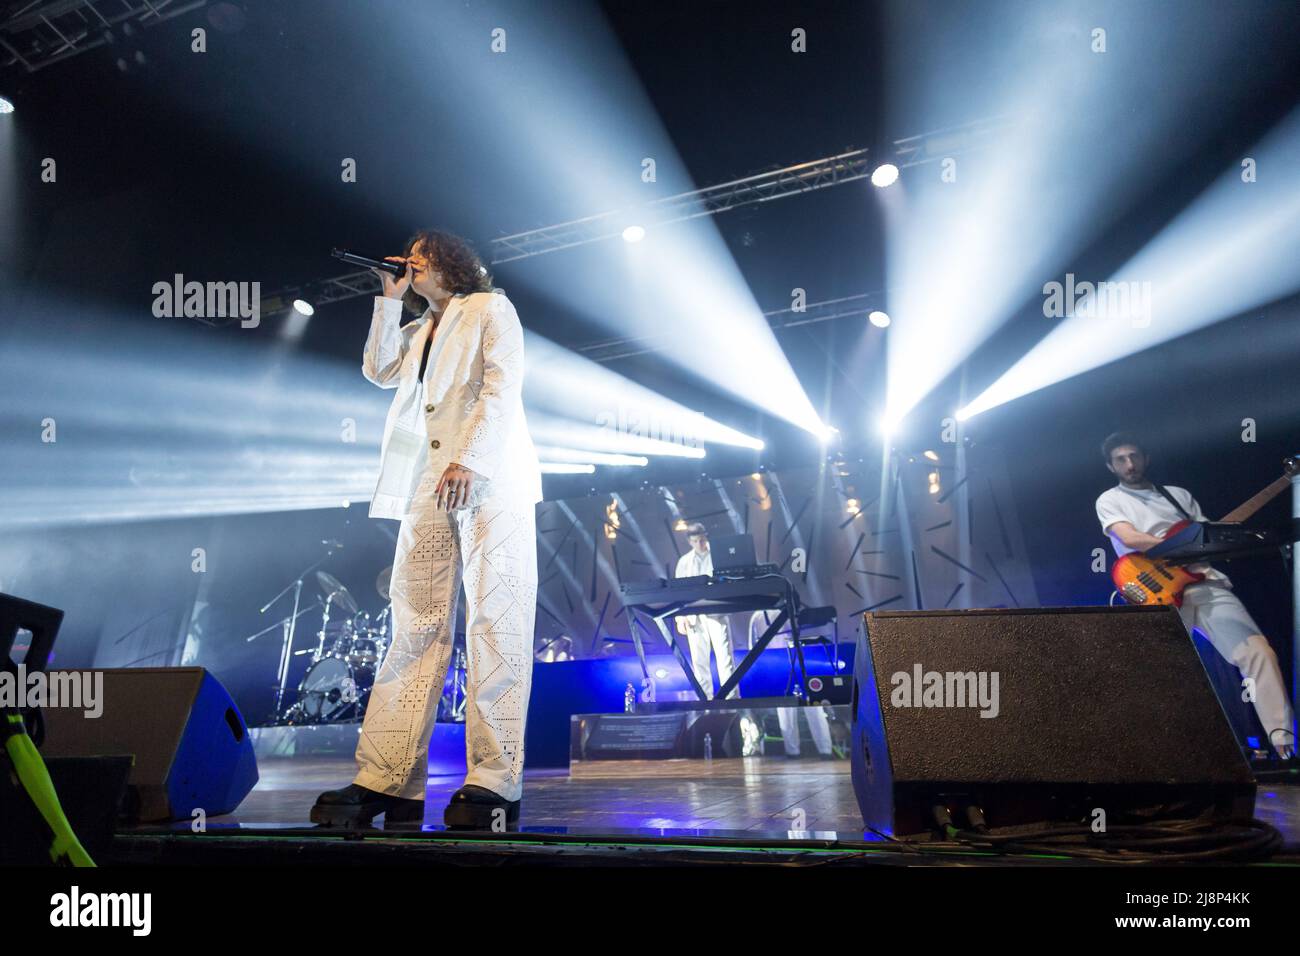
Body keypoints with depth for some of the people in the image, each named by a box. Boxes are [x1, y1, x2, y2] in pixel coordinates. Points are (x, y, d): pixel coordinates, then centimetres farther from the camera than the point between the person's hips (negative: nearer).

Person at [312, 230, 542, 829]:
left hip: (488, 483, -6)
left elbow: (502, 384, -6)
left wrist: (470, 459, -18)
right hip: (428, 490, 7)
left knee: (495, 623, -9)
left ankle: (493, 783, -10)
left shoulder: (490, 308, 10)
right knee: (414, 628, -1)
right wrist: (390, 300, 19)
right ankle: (386, 782, -3)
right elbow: (379, 370, 18)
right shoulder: (420, 330, 30)